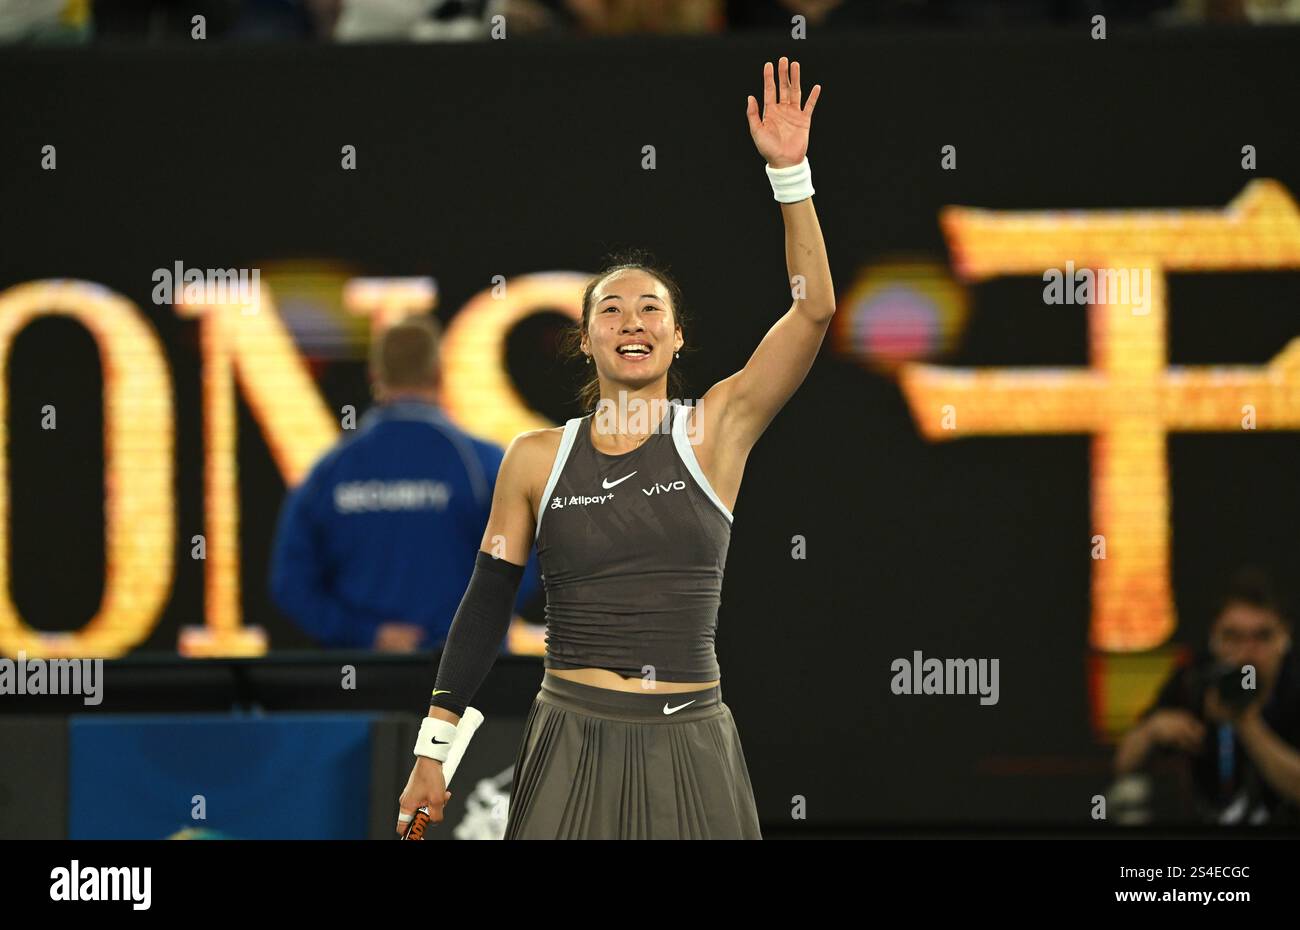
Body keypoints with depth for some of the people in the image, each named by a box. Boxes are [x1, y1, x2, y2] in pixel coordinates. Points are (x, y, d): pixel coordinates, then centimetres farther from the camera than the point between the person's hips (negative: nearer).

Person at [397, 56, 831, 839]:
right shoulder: (537, 459, 5)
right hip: (576, 741, 0)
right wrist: (434, 749, 8)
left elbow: (815, 309, -6)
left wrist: (790, 172, -14)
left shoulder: (716, 431, 2)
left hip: (691, 747, 0)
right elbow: (486, 604, 10)